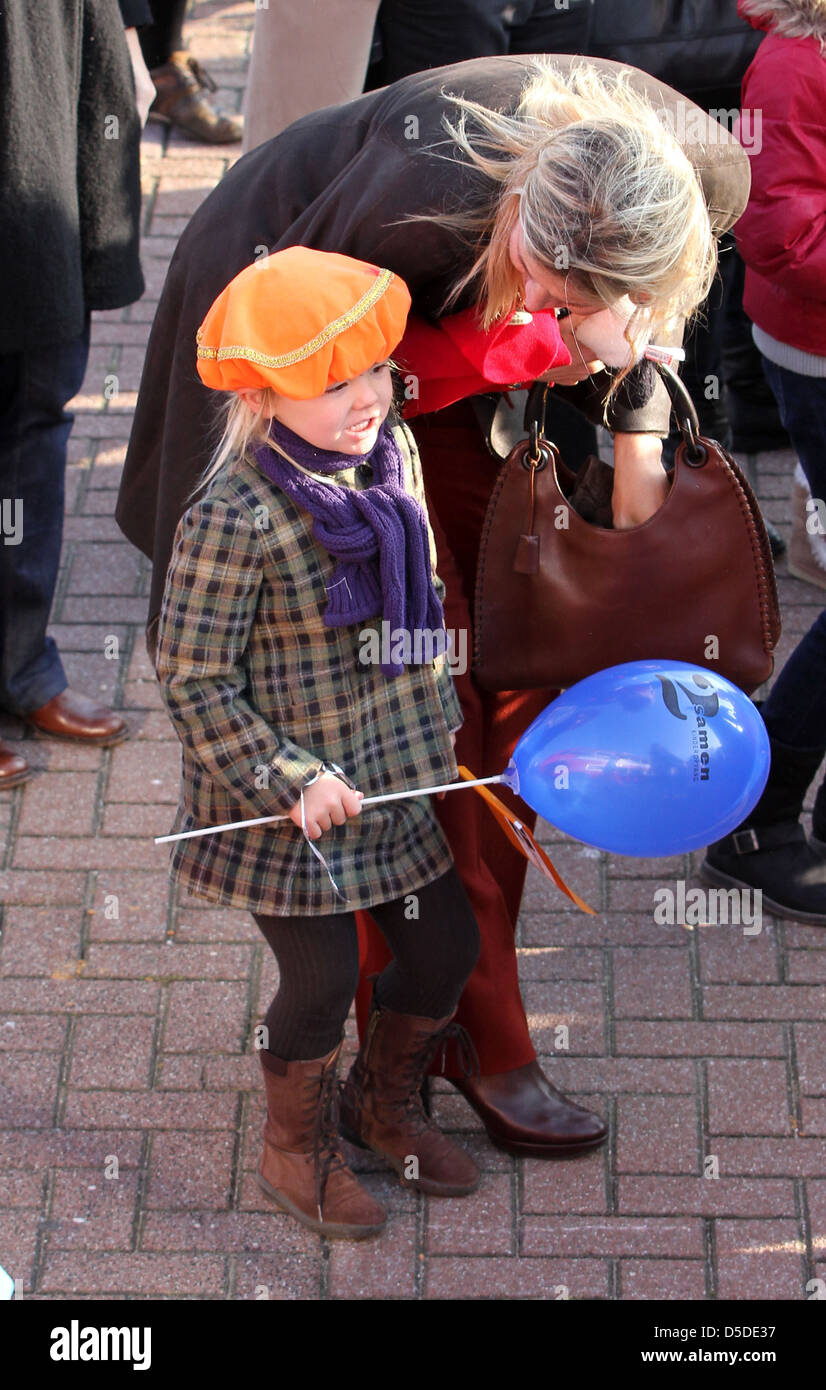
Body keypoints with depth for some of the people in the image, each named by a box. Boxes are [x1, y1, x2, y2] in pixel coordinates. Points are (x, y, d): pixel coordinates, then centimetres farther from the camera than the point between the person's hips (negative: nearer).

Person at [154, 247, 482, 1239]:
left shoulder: (392, 453, -2)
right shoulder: (234, 520, -26)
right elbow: (193, 680, -20)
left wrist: (440, 721, 17)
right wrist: (291, 780, -21)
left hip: (396, 781, 7)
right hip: (289, 804, -7)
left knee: (447, 947, 15)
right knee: (323, 980, 5)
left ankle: (386, 1103, 43)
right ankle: (297, 1149, 34)